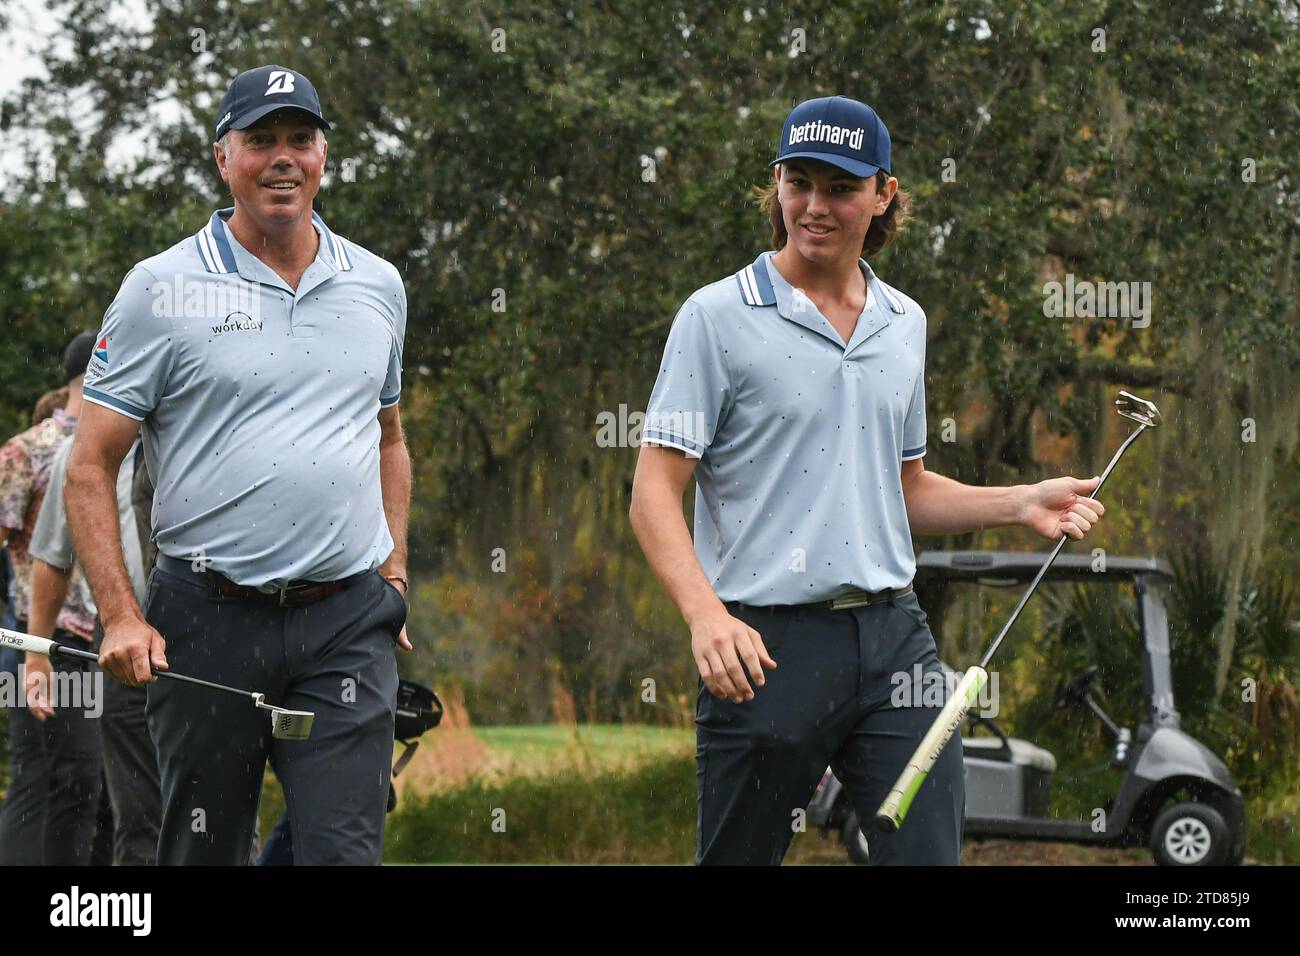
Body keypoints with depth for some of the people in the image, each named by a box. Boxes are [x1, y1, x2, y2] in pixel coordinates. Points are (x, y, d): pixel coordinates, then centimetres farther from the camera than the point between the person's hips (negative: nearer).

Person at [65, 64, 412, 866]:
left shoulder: (378, 285, 13)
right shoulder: (162, 289, 0)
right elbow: (91, 467, 0)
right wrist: (122, 617, -10)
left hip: (348, 622, 2)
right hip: (208, 619, -2)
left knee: (345, 851, -10)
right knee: (203, 854, 5)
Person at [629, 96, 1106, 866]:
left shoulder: (905, 323, 15)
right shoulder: (718, 317, -3)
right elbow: (656, 491, -8)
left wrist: (1022, 504, 9)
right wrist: (705, 614, -24)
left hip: (893, 633, 4)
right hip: (765, 643, -4)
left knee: (930, 848, -5)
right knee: (738, 856, 3)